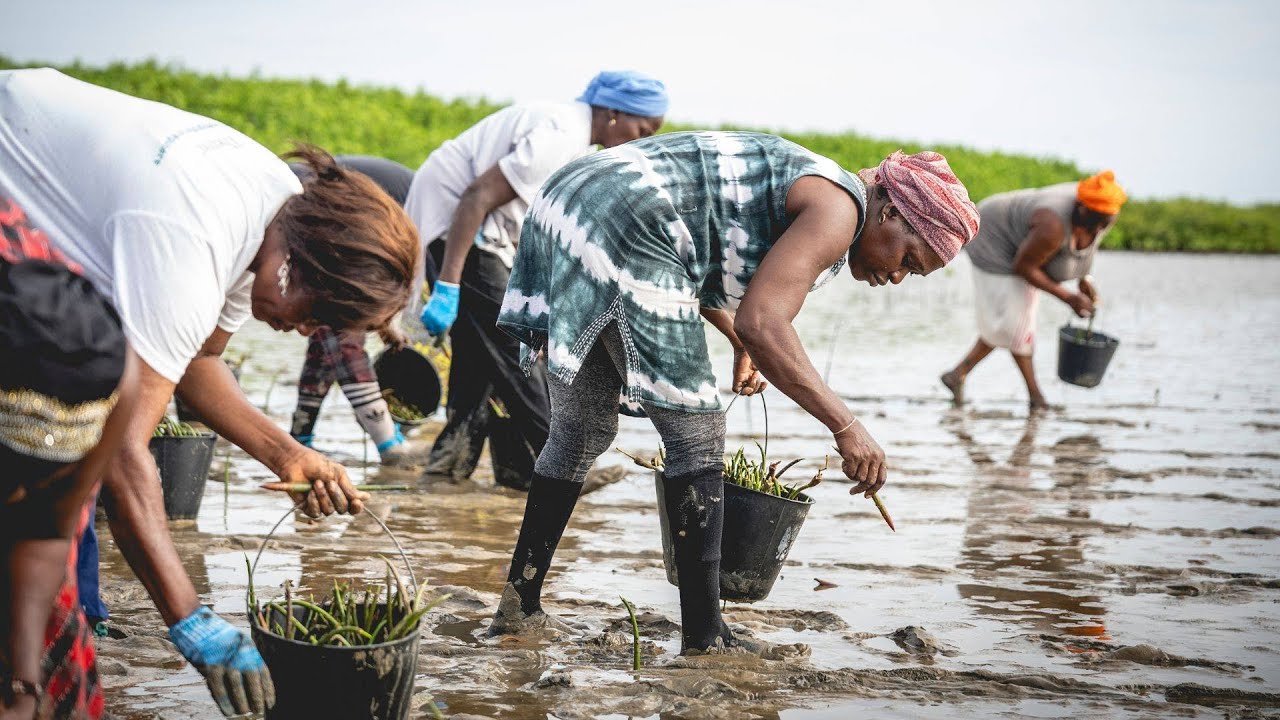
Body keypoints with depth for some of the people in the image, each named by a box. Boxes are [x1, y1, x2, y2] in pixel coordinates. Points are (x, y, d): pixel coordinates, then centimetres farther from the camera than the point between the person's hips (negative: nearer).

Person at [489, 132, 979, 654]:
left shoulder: (803, 189, 22)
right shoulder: (838, 208, -6)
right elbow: (760, 323, -21)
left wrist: (742, 345, 44)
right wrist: (844, 425, -19)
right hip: (622, 235, -10)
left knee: (582, 433, 18)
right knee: (697, 439, -2)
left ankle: (519, 608, 23)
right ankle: (704, 640, 4)